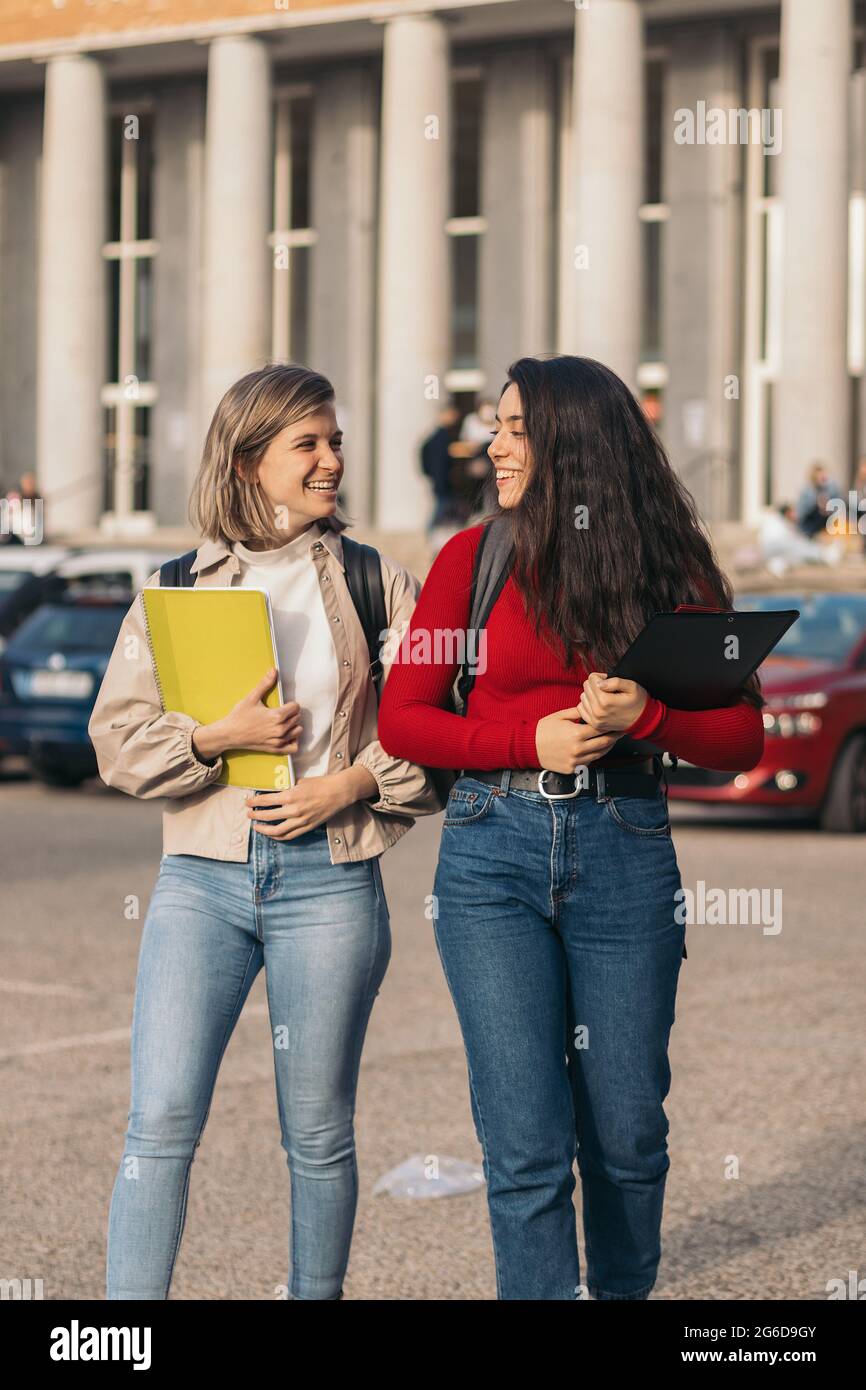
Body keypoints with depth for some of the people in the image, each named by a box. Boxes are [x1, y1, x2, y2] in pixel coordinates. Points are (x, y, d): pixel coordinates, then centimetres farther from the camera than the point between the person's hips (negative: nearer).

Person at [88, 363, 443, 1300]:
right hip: (201, 877, 0)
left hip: (329, 879, 0)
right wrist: (220, 736, -12)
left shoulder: (380, 585, 7)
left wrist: (351, 784, -10)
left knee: (318, 1135, 7)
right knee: (159, 1122, -7)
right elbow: (118, 736, 3)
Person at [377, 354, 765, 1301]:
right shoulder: (474, 557, 5)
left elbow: (742, 737, 5)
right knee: (526, 1145, -4)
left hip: (624, 850, 1)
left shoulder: (670, 565, 5)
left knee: (627, 1135, 7)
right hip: (495, 851, 0)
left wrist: (644, 715, -13)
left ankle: (623, 1291, 30)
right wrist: (530, 741, -9)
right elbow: (400, 719, 4)